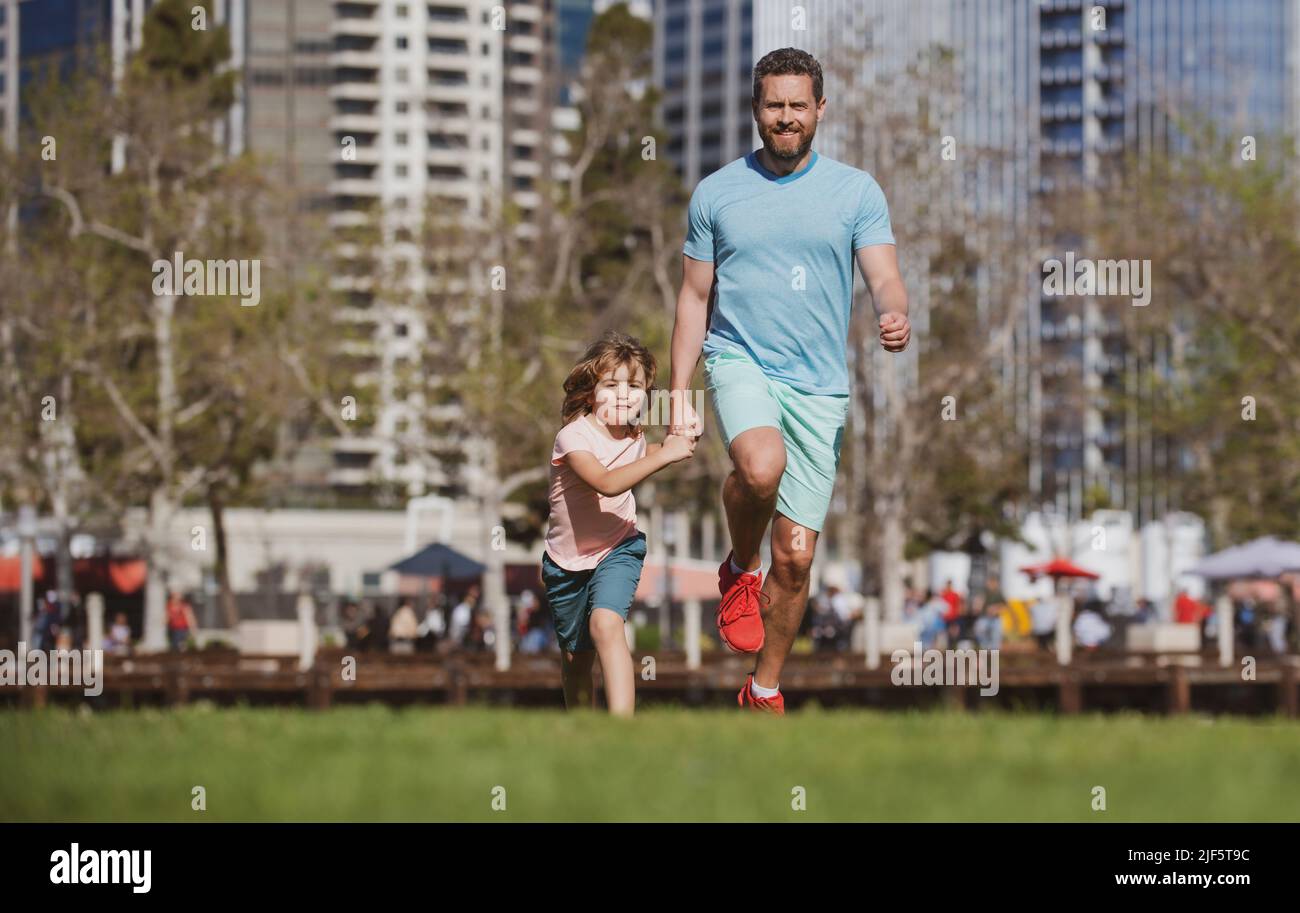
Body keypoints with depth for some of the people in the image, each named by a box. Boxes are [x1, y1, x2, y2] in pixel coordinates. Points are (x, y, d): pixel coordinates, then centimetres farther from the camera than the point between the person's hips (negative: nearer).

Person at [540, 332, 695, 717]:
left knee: (606, 624, -27)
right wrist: (664, 456, -41)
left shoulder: (635, 435, -3)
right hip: (567, 560, -1)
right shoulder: (573, 436, -22)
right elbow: (606, 483, -39)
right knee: (575, 656, 14)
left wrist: (673, 441, 7)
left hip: (618, 551, 1)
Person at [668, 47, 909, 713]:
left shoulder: (856, 191, 5)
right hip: (739, 361, -1)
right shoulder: (716, 193, 6)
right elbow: (694, 297, 11)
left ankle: (764, 690, 22)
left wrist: (896, 318, -27)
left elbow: (884, 279, -2)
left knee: (796, 555, 2)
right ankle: (739, 573, -5)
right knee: (761, 464, -35)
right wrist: (679, 393, 5)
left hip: (819, 385, 1)